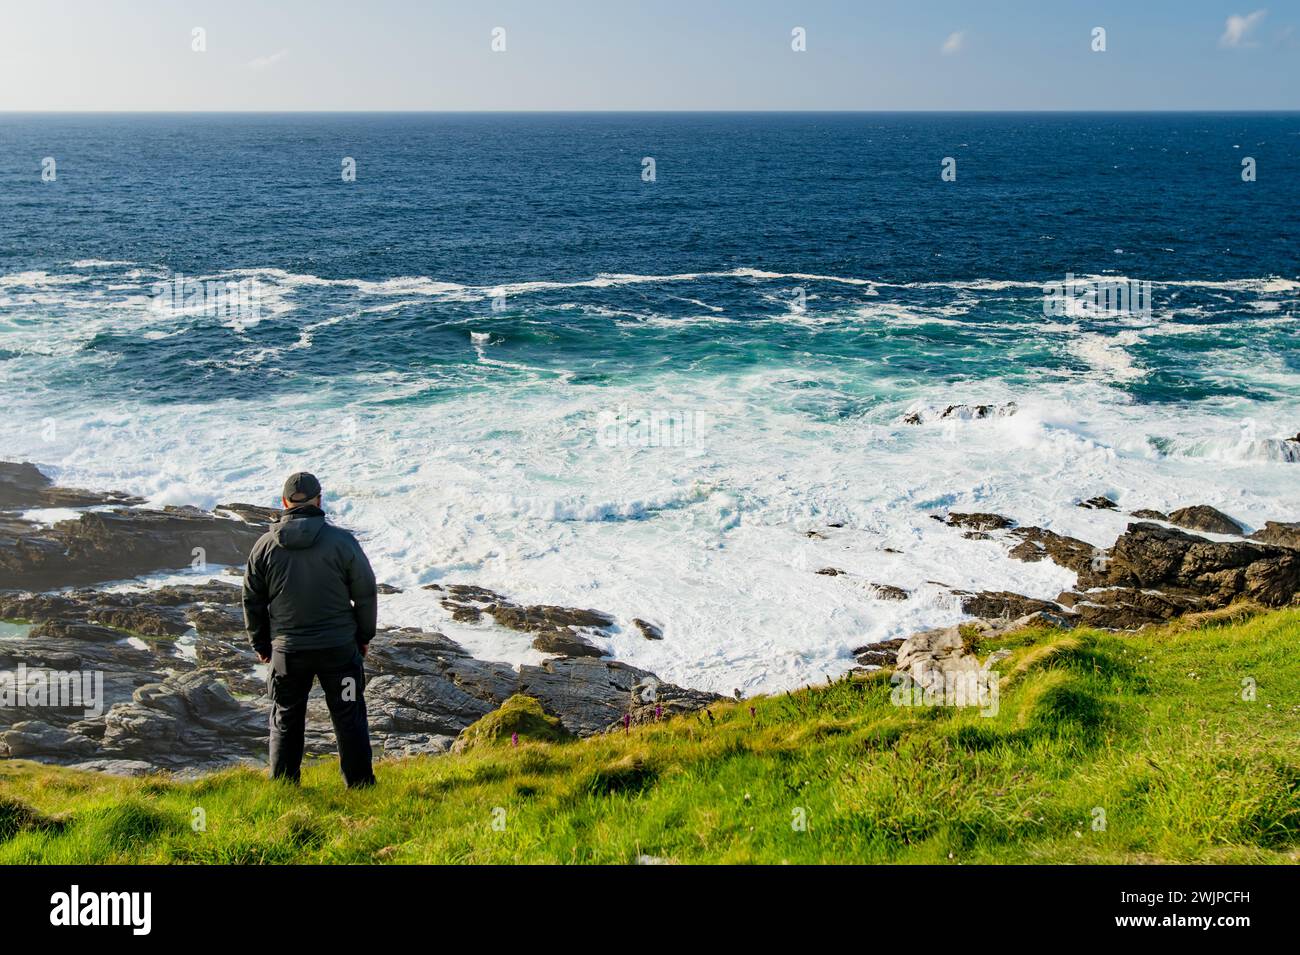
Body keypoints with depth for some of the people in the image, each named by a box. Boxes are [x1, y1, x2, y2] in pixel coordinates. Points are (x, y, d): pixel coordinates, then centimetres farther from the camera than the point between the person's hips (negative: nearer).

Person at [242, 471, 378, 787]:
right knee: (349, 718, 9)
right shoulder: (342, 541, -9)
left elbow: (252, 601, 4)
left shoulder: (265, 545, -3)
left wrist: (261, 644, 16)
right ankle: (359, 785, 14)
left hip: (286, 651, 2)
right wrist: (364, 636, 11)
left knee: (285, 722, 14)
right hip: (339, 648, -1)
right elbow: (365, 593, -3)